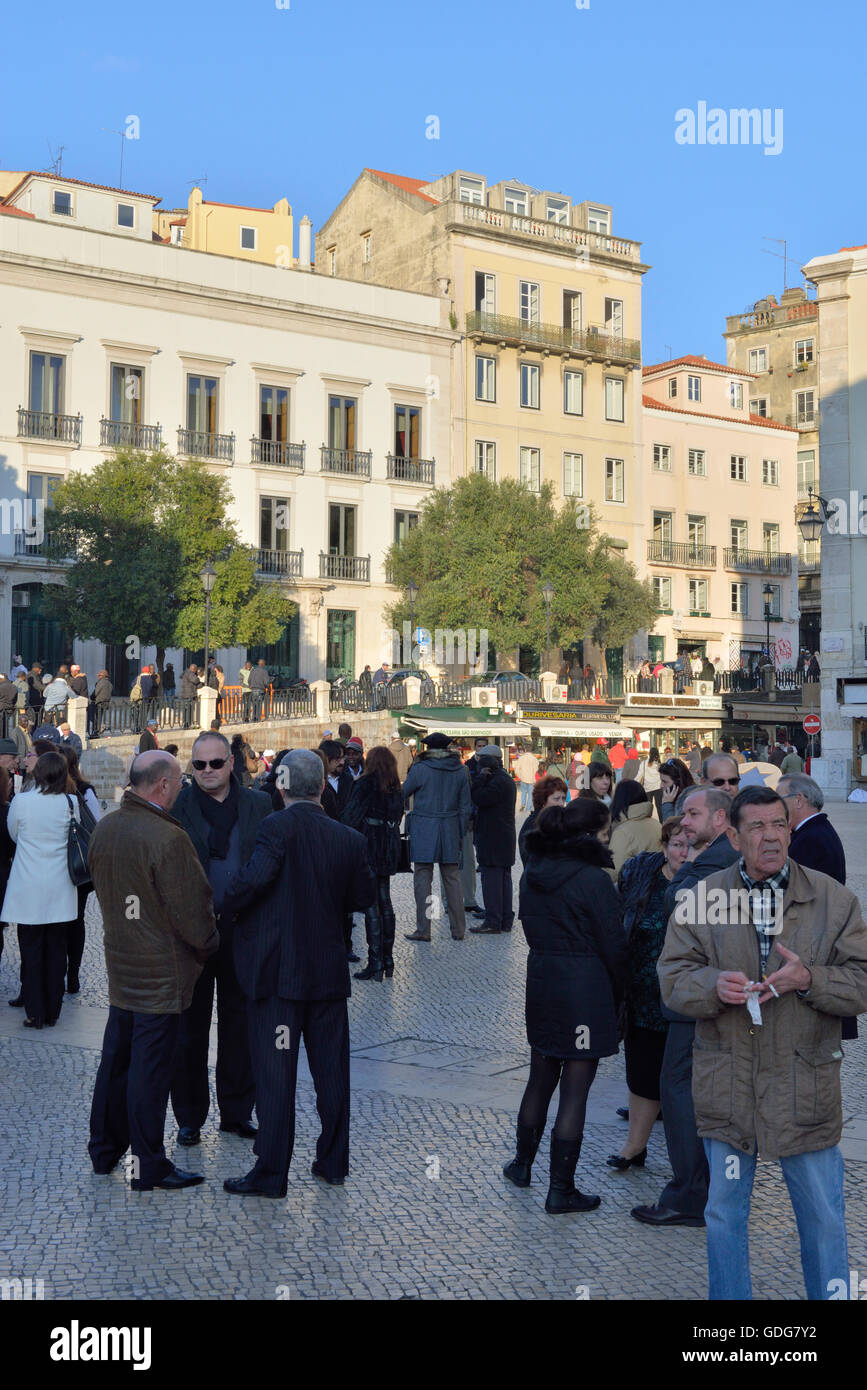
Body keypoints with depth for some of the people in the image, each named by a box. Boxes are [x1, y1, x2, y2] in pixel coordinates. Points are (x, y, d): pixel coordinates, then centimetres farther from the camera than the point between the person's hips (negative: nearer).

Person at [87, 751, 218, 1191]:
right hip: (161, 972, -8)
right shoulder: (167, 837, -23)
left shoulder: (104, 829, 1)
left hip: (120, 965, 8)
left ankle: (104, 1149, 31)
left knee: (116, 1058, 19)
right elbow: (191, 911, -19)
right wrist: (208, 944, 0)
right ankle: (148, 1167, 9)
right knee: (150, 1067, 0)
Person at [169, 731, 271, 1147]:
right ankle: (189, 1117, 19)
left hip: (244, 928, 2)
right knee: (190, 1027, 7)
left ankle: (236, 1111, 24)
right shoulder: (175, 807, -1)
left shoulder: (259, 805, 5)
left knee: (240, 1023, 11)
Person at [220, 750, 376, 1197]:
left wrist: (223, 905, -11)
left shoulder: (278, 828, -14)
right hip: (329, 971, 5)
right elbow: (364, 896, 8)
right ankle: (333, 1160, 26)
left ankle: (271, 1173, 8)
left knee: (274, 1073, 2)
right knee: (331, 1068, 15)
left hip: (276, 971, -5)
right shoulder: (349, 839, 1)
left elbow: (255, 877, -28)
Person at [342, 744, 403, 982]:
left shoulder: (365, 784, -11)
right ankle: (387, 961, 20)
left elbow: (351, 818, -12)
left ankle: (375, 964, -5)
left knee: (371, 904, -5)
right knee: (384, 902, 14)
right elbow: (397, 818, 12)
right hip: (389, 850, 7)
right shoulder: (395, 788, 8)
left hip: (367, 846, -7)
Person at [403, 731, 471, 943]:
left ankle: (423, 929, 1)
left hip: (423, 830, -4)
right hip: (450, 830, 4)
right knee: (452, 878, 10)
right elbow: (465, 806, 7)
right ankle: (458, 929, 13)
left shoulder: (420, 769, -9)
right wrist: (461, 834, 13)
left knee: (422, 878, 1)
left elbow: (402, 795, 1)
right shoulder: (459, 771, 4)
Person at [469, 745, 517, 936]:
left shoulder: (498, 782, -16)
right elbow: (480, 799, 21)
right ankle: (506, 921, 18)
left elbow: (478, 798, -22)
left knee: (491, 879, -8)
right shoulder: (505, 780, 18)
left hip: (493, 839, -11)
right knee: (503, 878, 13)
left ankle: (493, 923, -7)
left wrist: (481, 775, -13)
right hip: (504, 839, 11)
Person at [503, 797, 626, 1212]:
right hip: (586, 989, -7)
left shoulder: (533, 873, 5)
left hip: (541, 985, 7)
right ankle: (560, 1190, 7)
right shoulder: (592, 879, -17)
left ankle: (522, 1163, 36)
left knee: (541, 1079, 22)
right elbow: (614, 945, -12)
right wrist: (617, 996, 2)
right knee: (574, 1090, 1)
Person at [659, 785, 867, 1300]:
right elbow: (673, 977, 2)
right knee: (724, 1214, 14)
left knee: (824, 1217, 10)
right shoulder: (702, 898, 1)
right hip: (727, 1086, 1)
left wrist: (809, 980, -20)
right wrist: (713, 985, -19)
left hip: (806, 1091, -1)